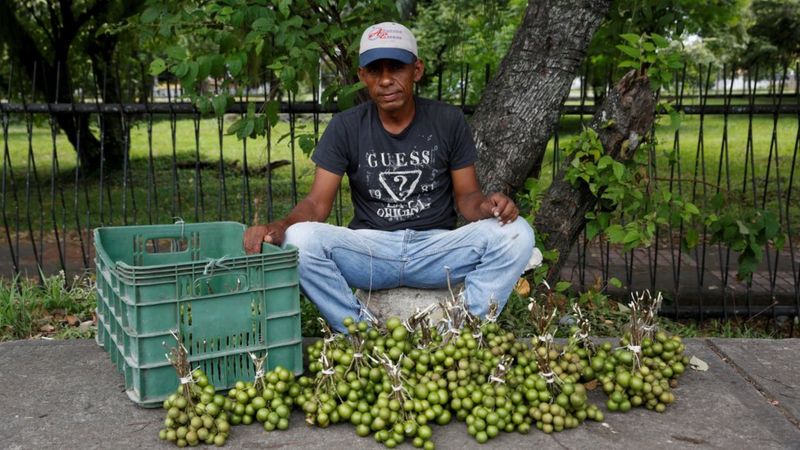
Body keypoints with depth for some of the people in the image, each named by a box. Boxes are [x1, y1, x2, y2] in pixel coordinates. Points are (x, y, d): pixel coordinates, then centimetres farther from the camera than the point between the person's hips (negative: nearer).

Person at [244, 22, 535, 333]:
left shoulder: (448, 121, 2)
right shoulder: (345, 127, 1)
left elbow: (466, 196, 5)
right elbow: (317, 202, -3)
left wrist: (487, 205, -21)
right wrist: (279, 227, -26)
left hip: (436, 248, 1)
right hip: (370, 249, 0)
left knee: (516, 233, -25)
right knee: (299, 239, -29)